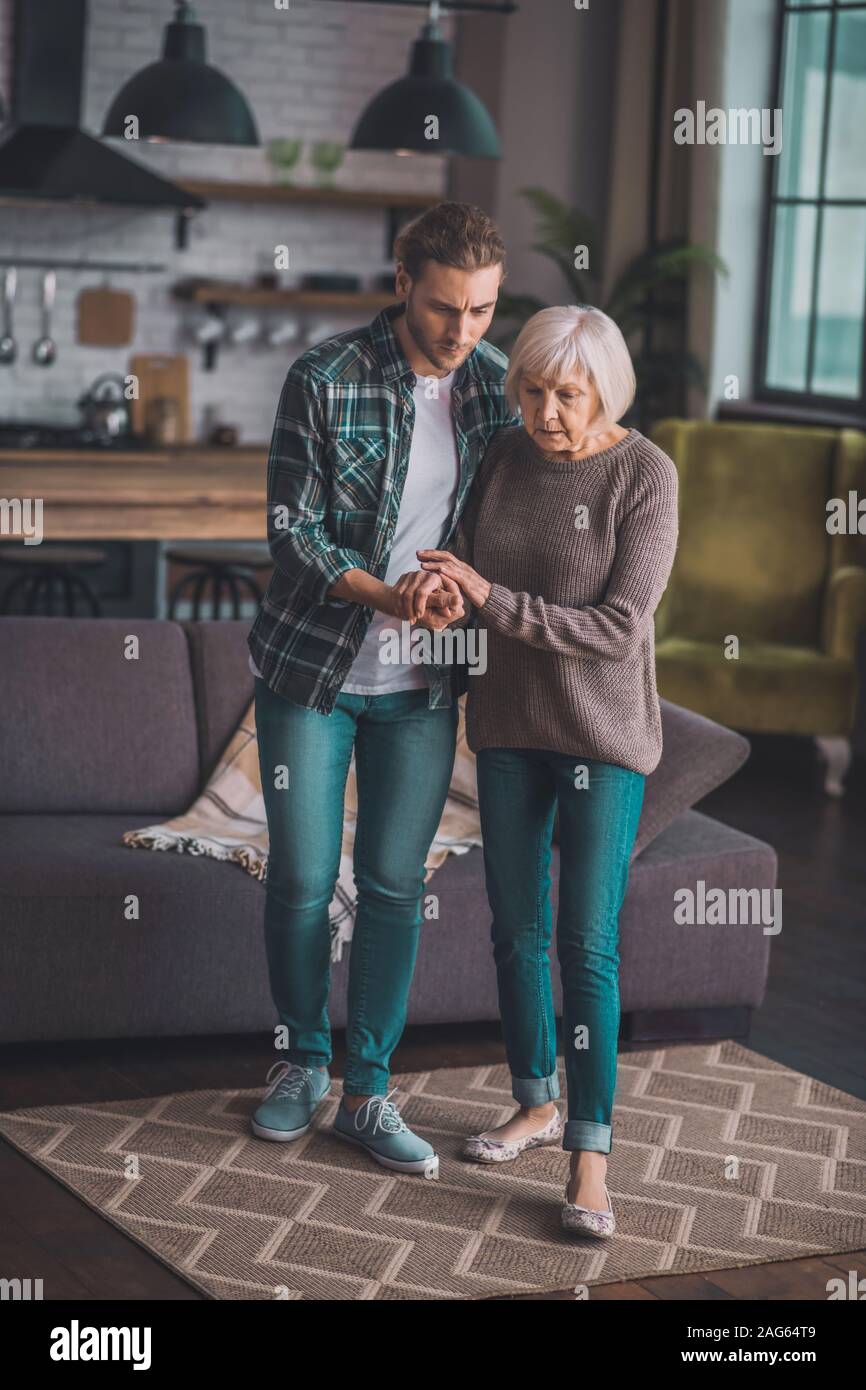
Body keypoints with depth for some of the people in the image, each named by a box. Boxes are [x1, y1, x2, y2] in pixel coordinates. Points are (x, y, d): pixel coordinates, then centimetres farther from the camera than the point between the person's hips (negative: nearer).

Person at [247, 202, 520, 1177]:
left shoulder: (496, 382, -1)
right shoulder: (324, 381, -14)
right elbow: (293, 534, -13)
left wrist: (462, 592, -9)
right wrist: (391, 597, -25)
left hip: (423, 686, 3)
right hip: (312, 667, -3)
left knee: (394, 886, 6)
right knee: (302, 880, 5)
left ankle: (367, 1092, 17)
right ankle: (303, 1060, 27)